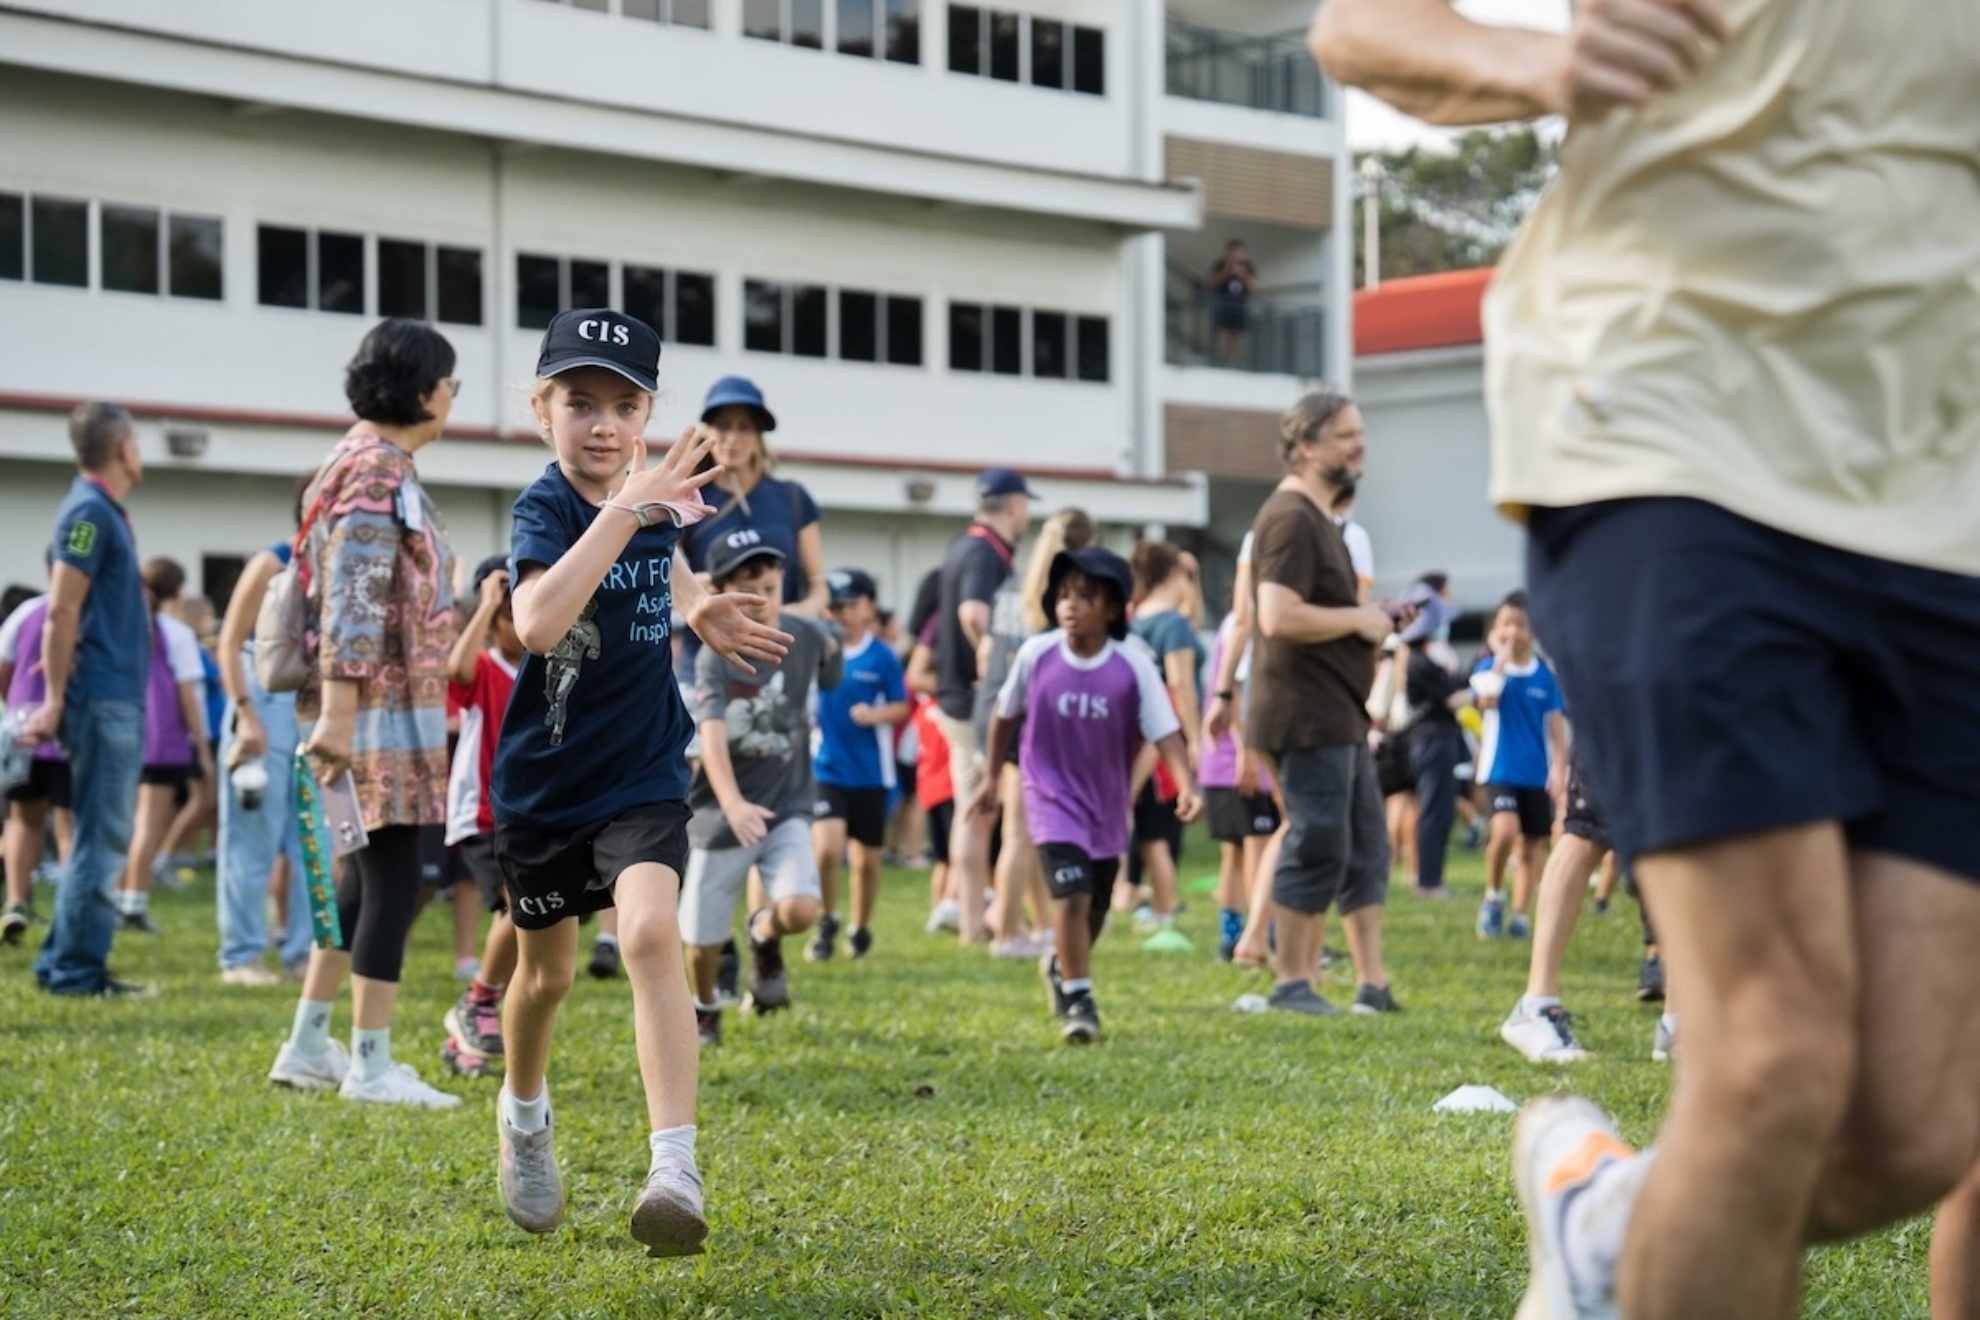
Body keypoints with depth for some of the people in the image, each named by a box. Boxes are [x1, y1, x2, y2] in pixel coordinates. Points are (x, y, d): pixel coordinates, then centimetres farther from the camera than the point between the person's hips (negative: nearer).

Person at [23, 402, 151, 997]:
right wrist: (56, 699, -18)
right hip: (102, 699, -9)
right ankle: (76, 971, -2)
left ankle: (66, 963, 18)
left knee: (104, 838, 13)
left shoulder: (105, 512, 16)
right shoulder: (89, 512, -12)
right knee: (100, 841, -6)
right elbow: (61, 612, -17)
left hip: (118, 702, 9)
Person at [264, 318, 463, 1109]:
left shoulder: (381, 465, 17)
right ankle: (372, 1065, -2)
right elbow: (351, 604, -22)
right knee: (392, 877, -6)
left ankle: (308, 1046, 21)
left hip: (394, 707, 10)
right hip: (380, 710, -10)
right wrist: (338, 714, -27)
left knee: (363, 876, 15)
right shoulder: (376, 470, -14)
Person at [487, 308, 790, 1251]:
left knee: (651, 933, -23)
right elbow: (538, 623, -41)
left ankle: (676, 1171, -28)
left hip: (642, 774, 2)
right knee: (545, 971, 16)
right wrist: (627, 509, -42)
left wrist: (698, 609, 6)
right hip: (542, 780, -2)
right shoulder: (544, 507, -18)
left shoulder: (654, 495, -2)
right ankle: (523, 1111, 48)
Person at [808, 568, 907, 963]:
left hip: (870, 771, 0)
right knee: (827, 847, -16)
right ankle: (827, 923, 6)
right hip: (826, 767, 0)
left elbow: (901, 706, 1)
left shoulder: (883, 657, -4)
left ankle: (860, 928, 30)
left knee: (866, 857, 9)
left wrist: (875, 714, -17)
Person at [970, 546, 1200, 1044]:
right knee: (1071, 893, -19)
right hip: (1052, 796, -2)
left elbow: (1165, 732, -18)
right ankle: (1078, 1000, -5)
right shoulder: (1036, 655, -13)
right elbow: (1006, 714, 4)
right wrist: (991, 777, 12)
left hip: (1107, 803, 2)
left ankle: (1062, 968, 47)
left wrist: (1187, 786, -33)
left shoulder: (1133, 668, -16)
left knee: (1094, 910, 16)